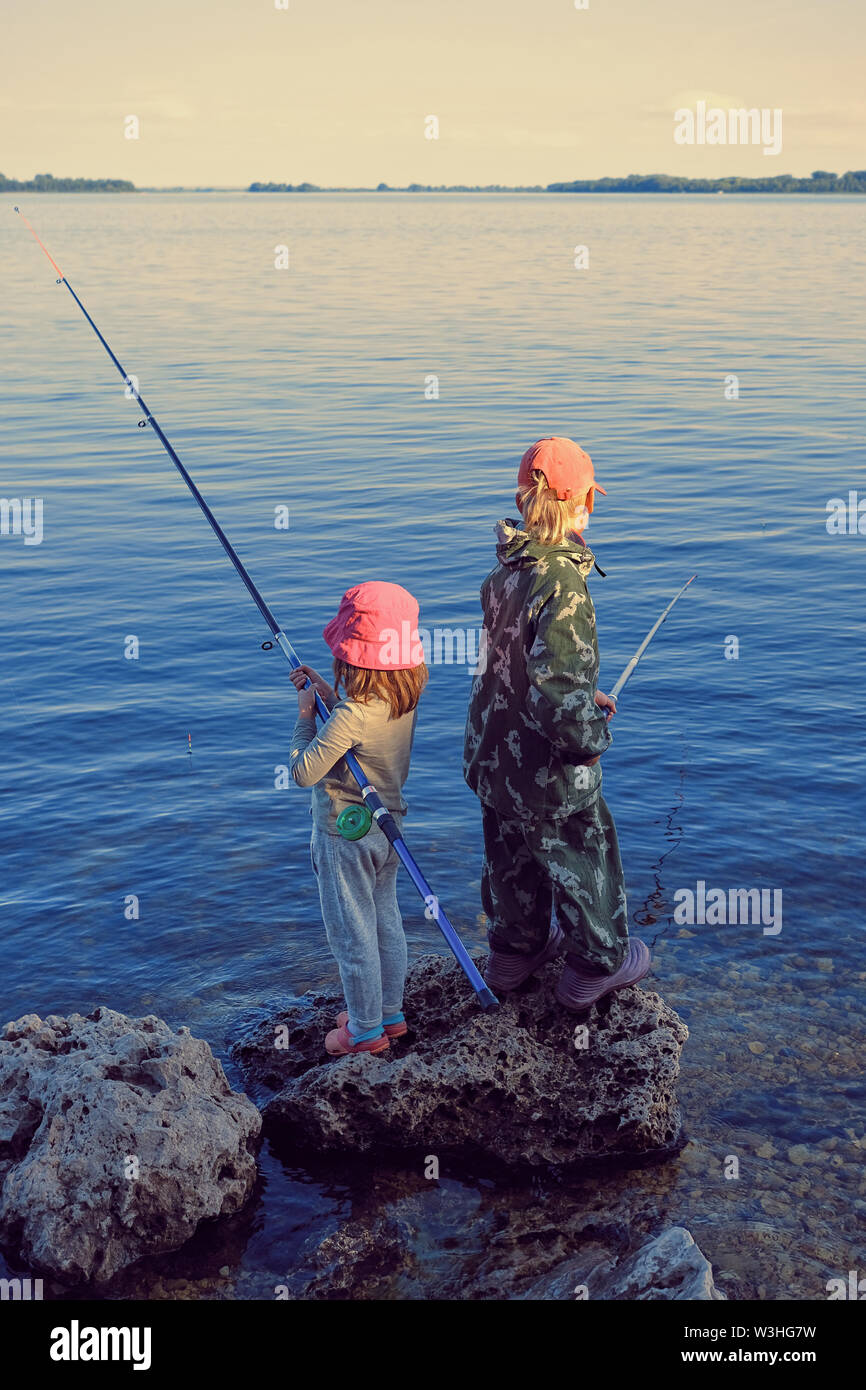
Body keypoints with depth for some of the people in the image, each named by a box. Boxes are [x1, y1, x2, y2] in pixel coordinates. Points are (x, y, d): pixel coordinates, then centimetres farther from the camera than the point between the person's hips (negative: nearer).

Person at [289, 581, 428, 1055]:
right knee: (385, 919, 21)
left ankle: (366, 1028, 22)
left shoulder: (351, 715, -31)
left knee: (352, 932, 8)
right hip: (387, 827, 8)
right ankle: (390, 1012, 36)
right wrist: (326, 694, 6)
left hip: (345, 836, -8)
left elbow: (303, 772, -26)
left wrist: (305, 715, -15)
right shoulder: (406, 699, -6)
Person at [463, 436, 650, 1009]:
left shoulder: (503, 573, -2)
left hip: (492, 755, 8)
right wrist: (589, 740, -17)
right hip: (546, 769, -8)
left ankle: (515, 951, 47)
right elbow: (558, 686, -35)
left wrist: (586, 693, 16)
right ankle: (597, 966, 35)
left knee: (513, 855, 27)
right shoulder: (564, 584, -29)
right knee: (583, 858, 16)